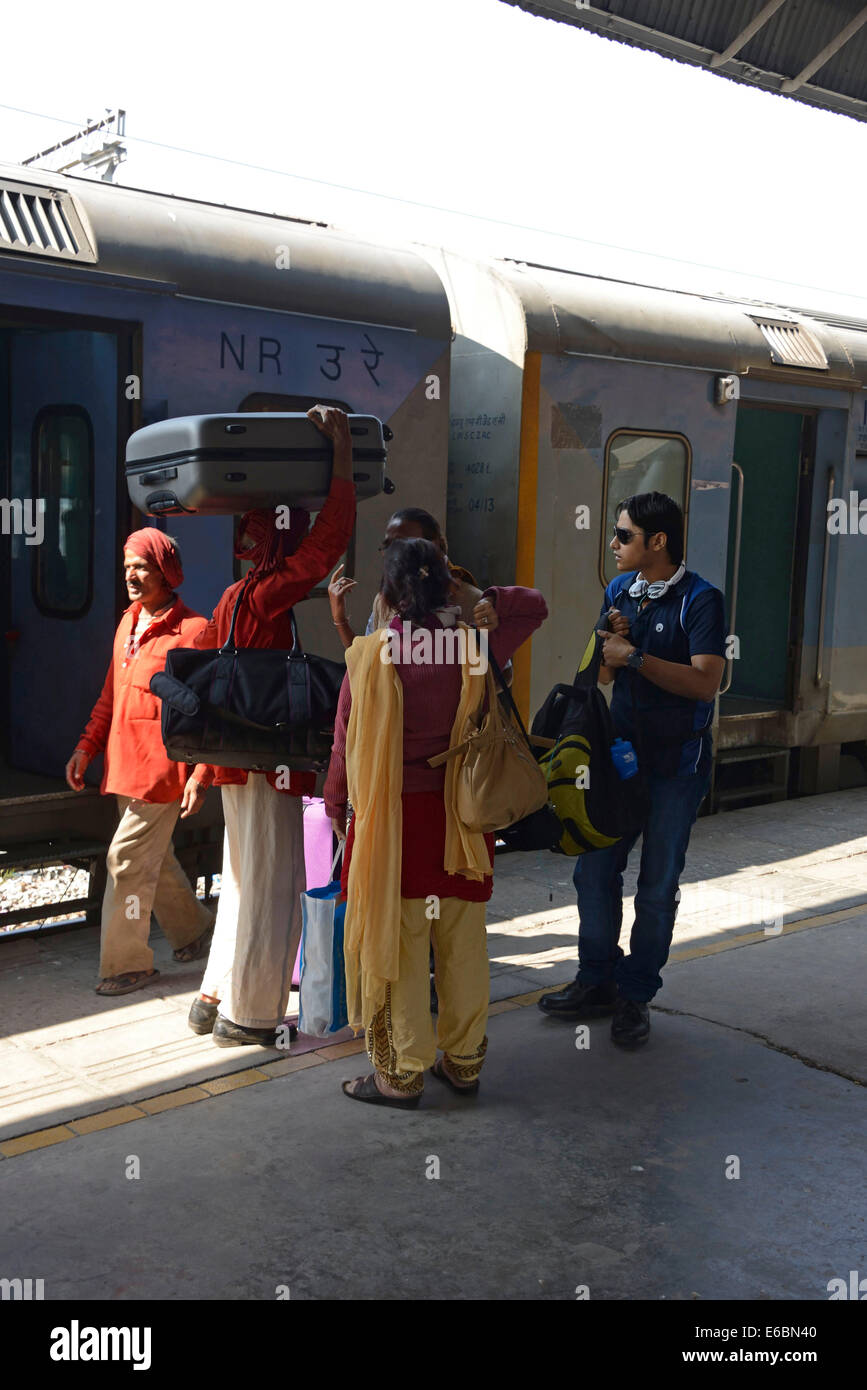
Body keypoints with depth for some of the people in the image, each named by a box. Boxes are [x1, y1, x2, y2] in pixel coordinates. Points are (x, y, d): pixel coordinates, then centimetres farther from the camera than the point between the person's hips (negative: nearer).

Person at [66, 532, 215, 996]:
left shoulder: (191, 630, -12)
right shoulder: (128, 623, 13)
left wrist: (199, 775, -19)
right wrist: (87, 746, 14)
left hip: (162, 767, -8)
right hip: (125, 764, 8)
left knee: (127, 858, -6)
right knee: (152, 858, 17)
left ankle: (127, 962, 6)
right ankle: (194, 931, 37)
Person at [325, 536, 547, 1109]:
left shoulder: (371, 655, -12)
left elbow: (347, 740, -5)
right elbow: (535, 606, 12)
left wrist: (336, 805, 8)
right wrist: (485, 602, 0)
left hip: (392, 818, -3)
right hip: (459, 816, 3)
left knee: (397, 940, 6)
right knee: (464, 940, 14)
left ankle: (403, 1072, 13)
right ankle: (465, 1061, 25)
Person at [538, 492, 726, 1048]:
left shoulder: (700, 600, -13)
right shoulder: (620, 590, 7)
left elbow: (706, 682, -23)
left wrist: (635, 656, -22)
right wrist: (612, 640, -9)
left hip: (676, 763, -6)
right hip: (620, 751, 6)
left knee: (658, 887, 5)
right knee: (594, 870, 8)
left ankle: (635, 994, 19)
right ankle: (597, 981, 24)